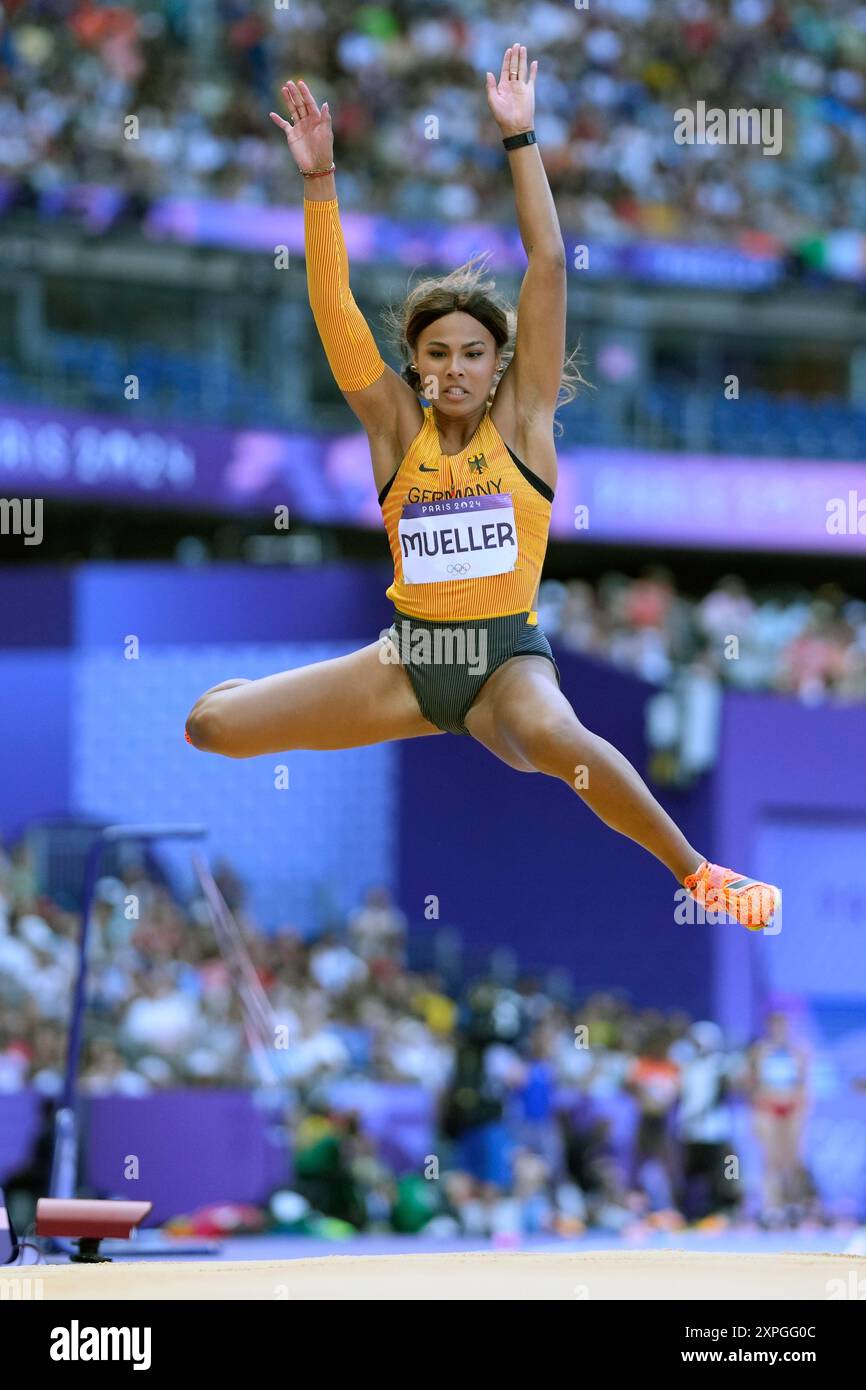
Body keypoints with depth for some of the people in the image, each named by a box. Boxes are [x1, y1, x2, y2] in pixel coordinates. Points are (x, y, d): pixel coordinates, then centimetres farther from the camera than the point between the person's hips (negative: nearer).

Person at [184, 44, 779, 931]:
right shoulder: (397, 426, 6)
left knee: (552, 736, -41)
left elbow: (547, 266, -5)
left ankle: (696, 874, -23)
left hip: (505, 660, -4)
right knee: (210, 724, -6)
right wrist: (318, 177, -9)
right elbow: (333, 308, -2)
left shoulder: (520, 421, 0)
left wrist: (518, 139, -8)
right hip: (407, 662, 4)